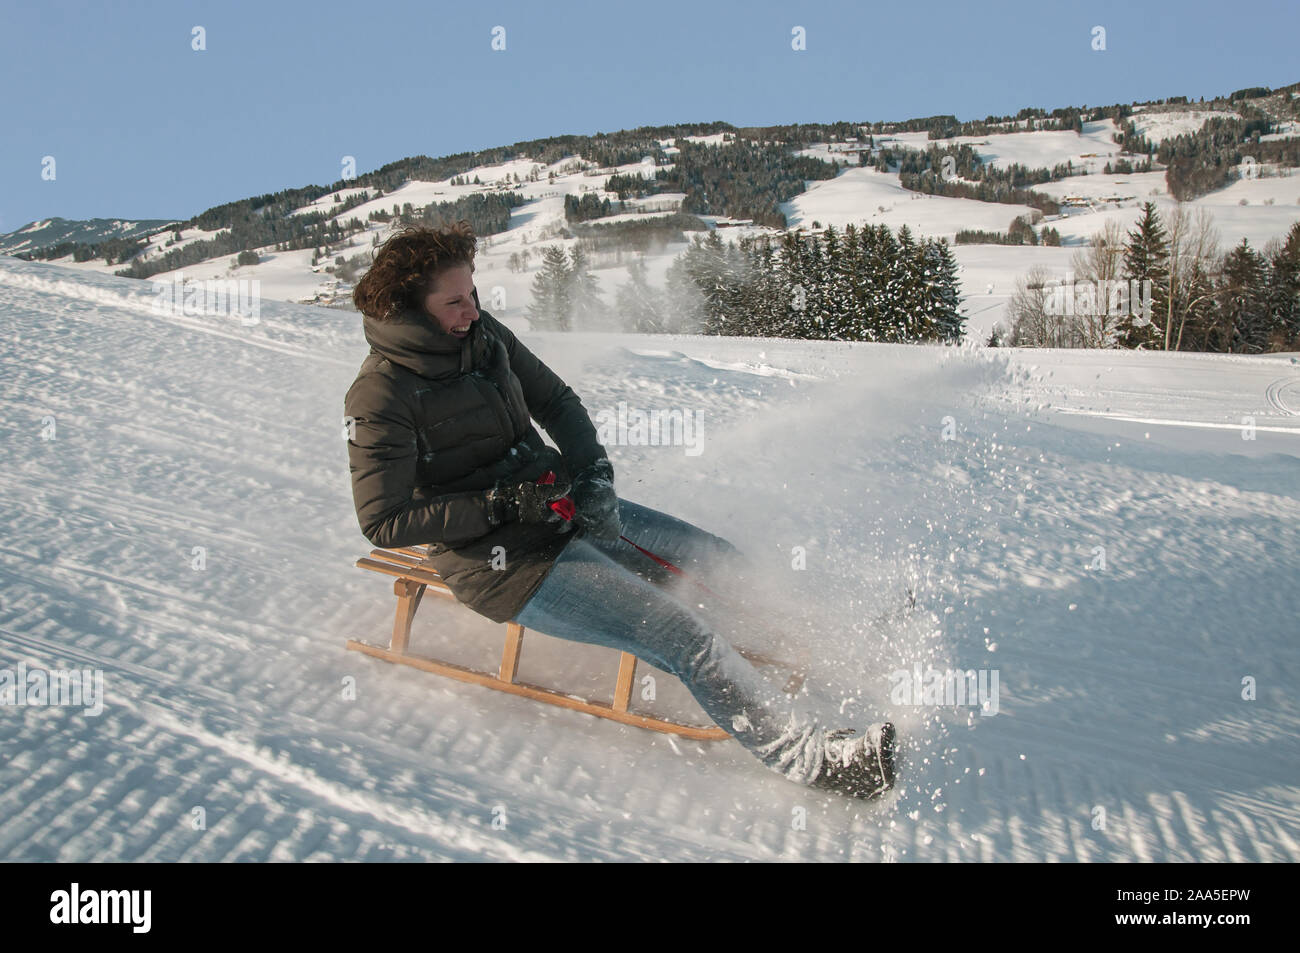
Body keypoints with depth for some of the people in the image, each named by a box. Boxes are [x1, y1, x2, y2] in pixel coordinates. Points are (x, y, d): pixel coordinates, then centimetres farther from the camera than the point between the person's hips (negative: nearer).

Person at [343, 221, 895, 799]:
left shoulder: (484, 335, 2)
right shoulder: (380, 397, -18)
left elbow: (557, 403, 12)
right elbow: (383, 522, -19)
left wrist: (593, 473, -5)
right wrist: (504, 506, -21)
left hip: (557, 507, 8)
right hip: (498, 557, -7)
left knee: (720, 563, 9)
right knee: (682, 633, -18)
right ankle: (812, 755, -11)